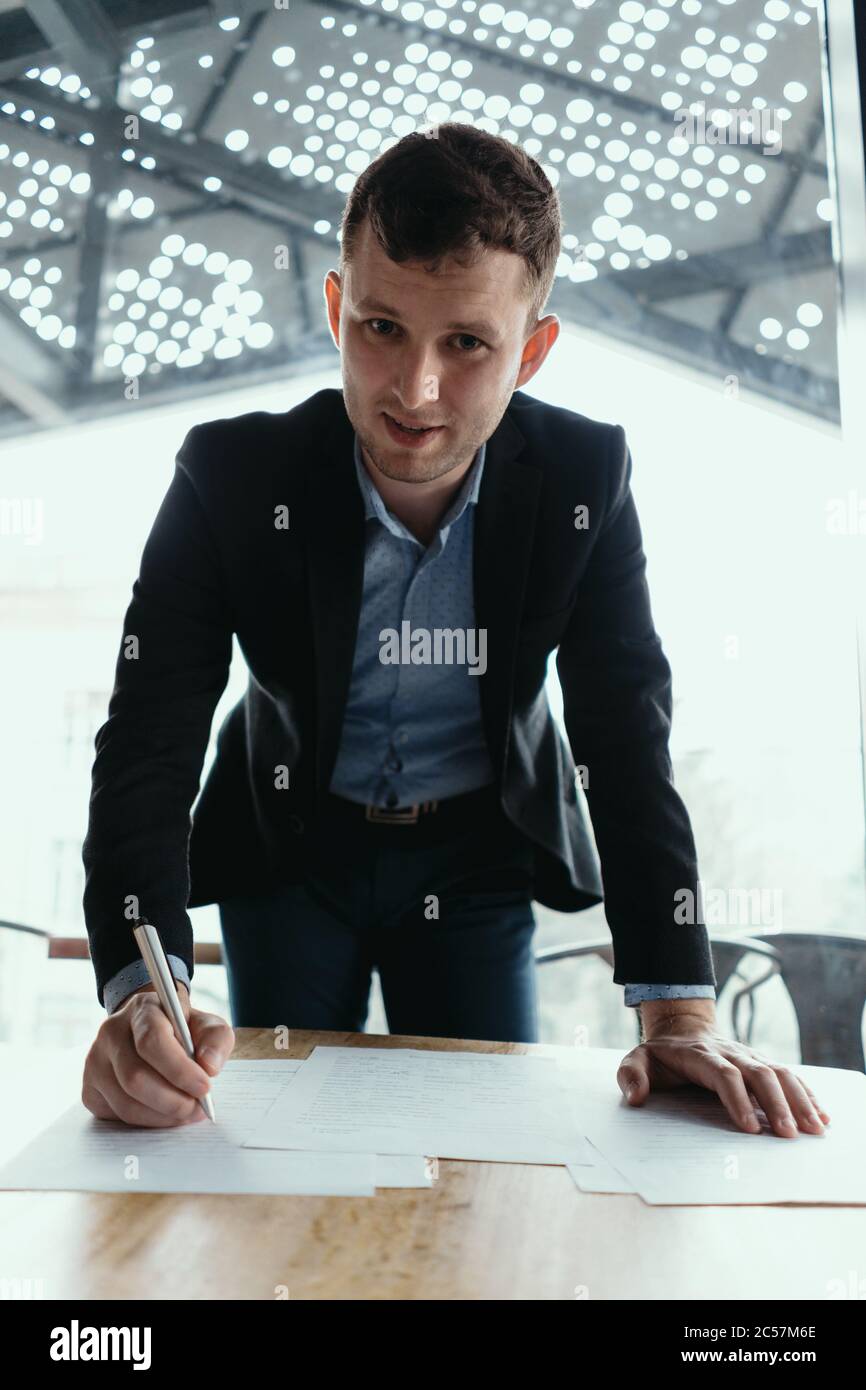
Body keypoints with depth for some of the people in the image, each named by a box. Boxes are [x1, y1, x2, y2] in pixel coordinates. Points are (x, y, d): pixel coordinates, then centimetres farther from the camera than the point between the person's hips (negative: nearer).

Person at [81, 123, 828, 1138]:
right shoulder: (231, 474, -21)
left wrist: (680, 1012, -25)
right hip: (290, 848, 0)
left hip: (482, 854, 1)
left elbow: (627, 736, -17)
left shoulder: (585, 477, -18)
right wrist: (142, 989, -40)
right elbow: (149, 738, -23)